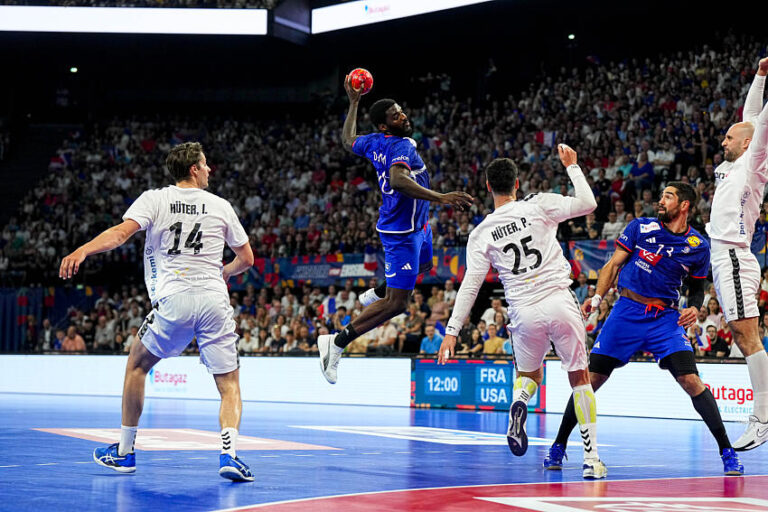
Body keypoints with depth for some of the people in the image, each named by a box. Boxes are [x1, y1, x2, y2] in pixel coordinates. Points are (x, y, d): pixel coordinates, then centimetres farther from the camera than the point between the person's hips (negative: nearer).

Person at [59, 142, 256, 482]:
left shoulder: (155, 199, 7)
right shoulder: (220, 206, 12)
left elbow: (121, 232, -11)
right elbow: (246, 258, 19)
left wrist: (81, 251, -20)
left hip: (173, 300, 0)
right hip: (214, 301, 1)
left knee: (136, 366, 21)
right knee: (229, 384, 7)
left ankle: (124, 452, 24)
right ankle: (229, 454, -17)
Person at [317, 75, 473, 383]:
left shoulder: (373, 142, 0)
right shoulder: (402, 146, -25)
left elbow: (348, 140, 20)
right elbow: (398, 180, -45)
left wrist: (354, 103, 27)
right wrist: (440, 198, -50)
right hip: (402, 232, -10)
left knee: (423, 265, 38)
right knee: (396, 304, -10)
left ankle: (374, 295, 54)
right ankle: (337, 342, -7)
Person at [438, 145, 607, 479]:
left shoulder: (481, 233, 2)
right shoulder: (538, 205, -1)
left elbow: (470, 286, -2)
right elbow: (587, 203, -1)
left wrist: (452, 330, 0)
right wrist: (572, 166, 12)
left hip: (525, 312, 1)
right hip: (560, 301, -1)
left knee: (529, 374, 25)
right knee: (579, 377, 12)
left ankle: (518, 401, -13)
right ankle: (591, 458, 7)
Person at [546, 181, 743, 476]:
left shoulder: (698, 247, 4)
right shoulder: (641, 227, 2)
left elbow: (698, 286, 18)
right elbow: (613, 264, 6)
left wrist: (696, 308, -3)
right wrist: (596, 298, -7)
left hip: (666, 318, 0)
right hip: (627, 311, 0)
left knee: (690, 379, -16)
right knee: (592, 378, -2)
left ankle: (727, 451, -7)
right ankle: (559, 446, 13)